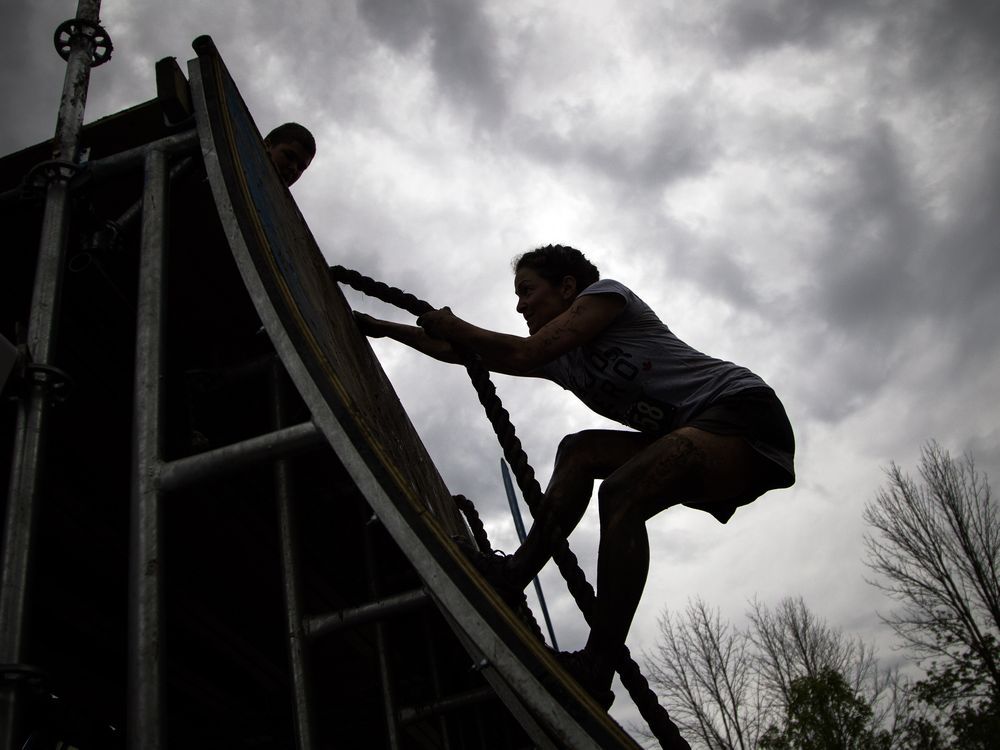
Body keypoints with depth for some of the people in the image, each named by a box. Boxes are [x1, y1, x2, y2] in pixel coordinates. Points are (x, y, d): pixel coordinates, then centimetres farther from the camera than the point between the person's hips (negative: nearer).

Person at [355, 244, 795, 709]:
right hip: (695, 434, 8)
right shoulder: (561, 360, 18)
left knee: (622, 493, -27)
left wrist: (455, 327, -1)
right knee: (580, 451, -4)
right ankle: (516, 574, -11)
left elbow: (522, 355, -15)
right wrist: (381, 328, 24)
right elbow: (460, 352, 22)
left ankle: (595, 671, -26)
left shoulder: (607, 293, -2)